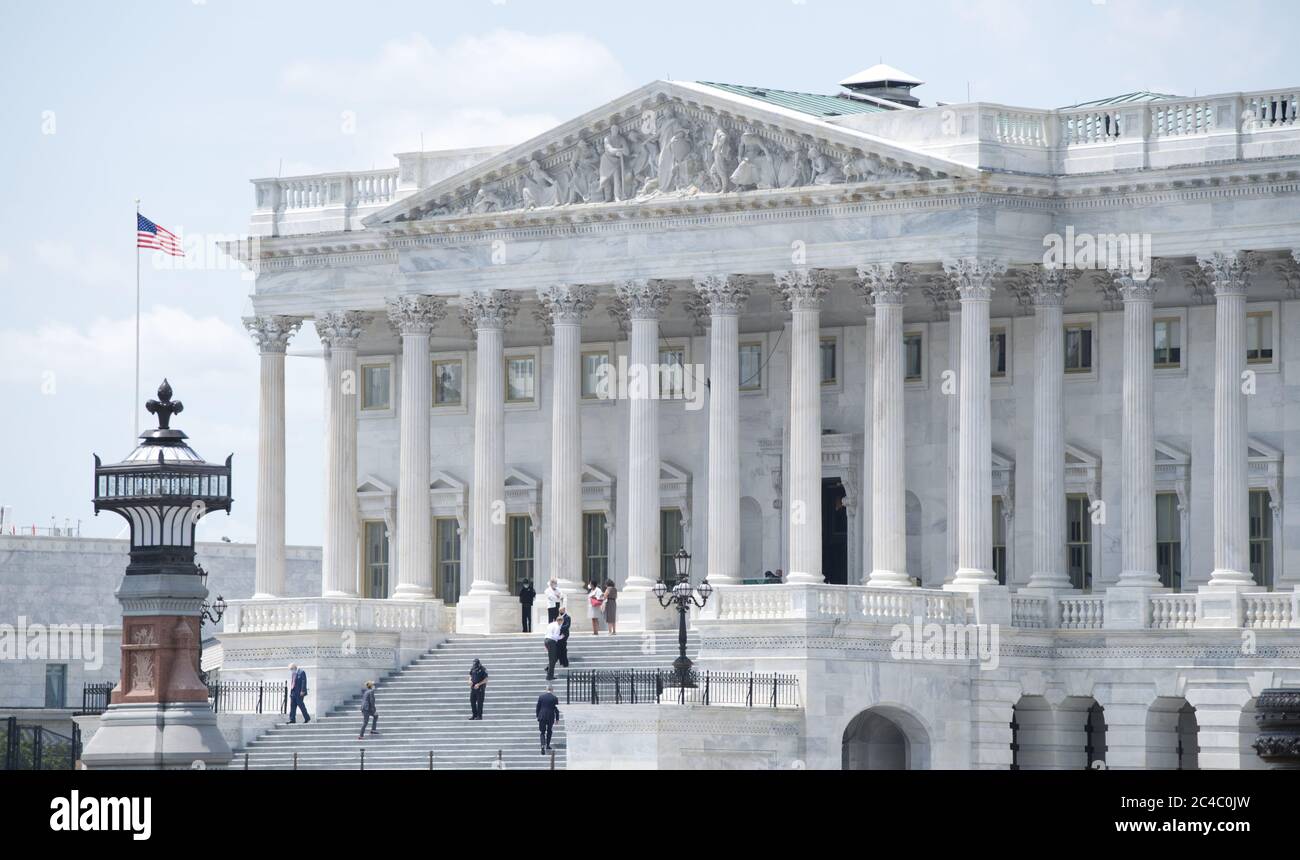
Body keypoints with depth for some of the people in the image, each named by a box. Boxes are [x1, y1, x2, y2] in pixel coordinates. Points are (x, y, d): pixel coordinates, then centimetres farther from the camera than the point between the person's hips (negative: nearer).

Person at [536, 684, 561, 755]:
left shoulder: (541, 697, -2)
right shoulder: (554, 698, -5)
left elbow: (538, 708, 3)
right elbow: (556, 709, -1)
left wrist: (538, 717, 14)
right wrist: (557, 719, 8)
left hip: (542, 717, 0)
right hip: (551, 717, 0)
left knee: (542, 732, 4)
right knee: (549, 731, 22)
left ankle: (543, 746, -17)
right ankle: (547, 746, 26)